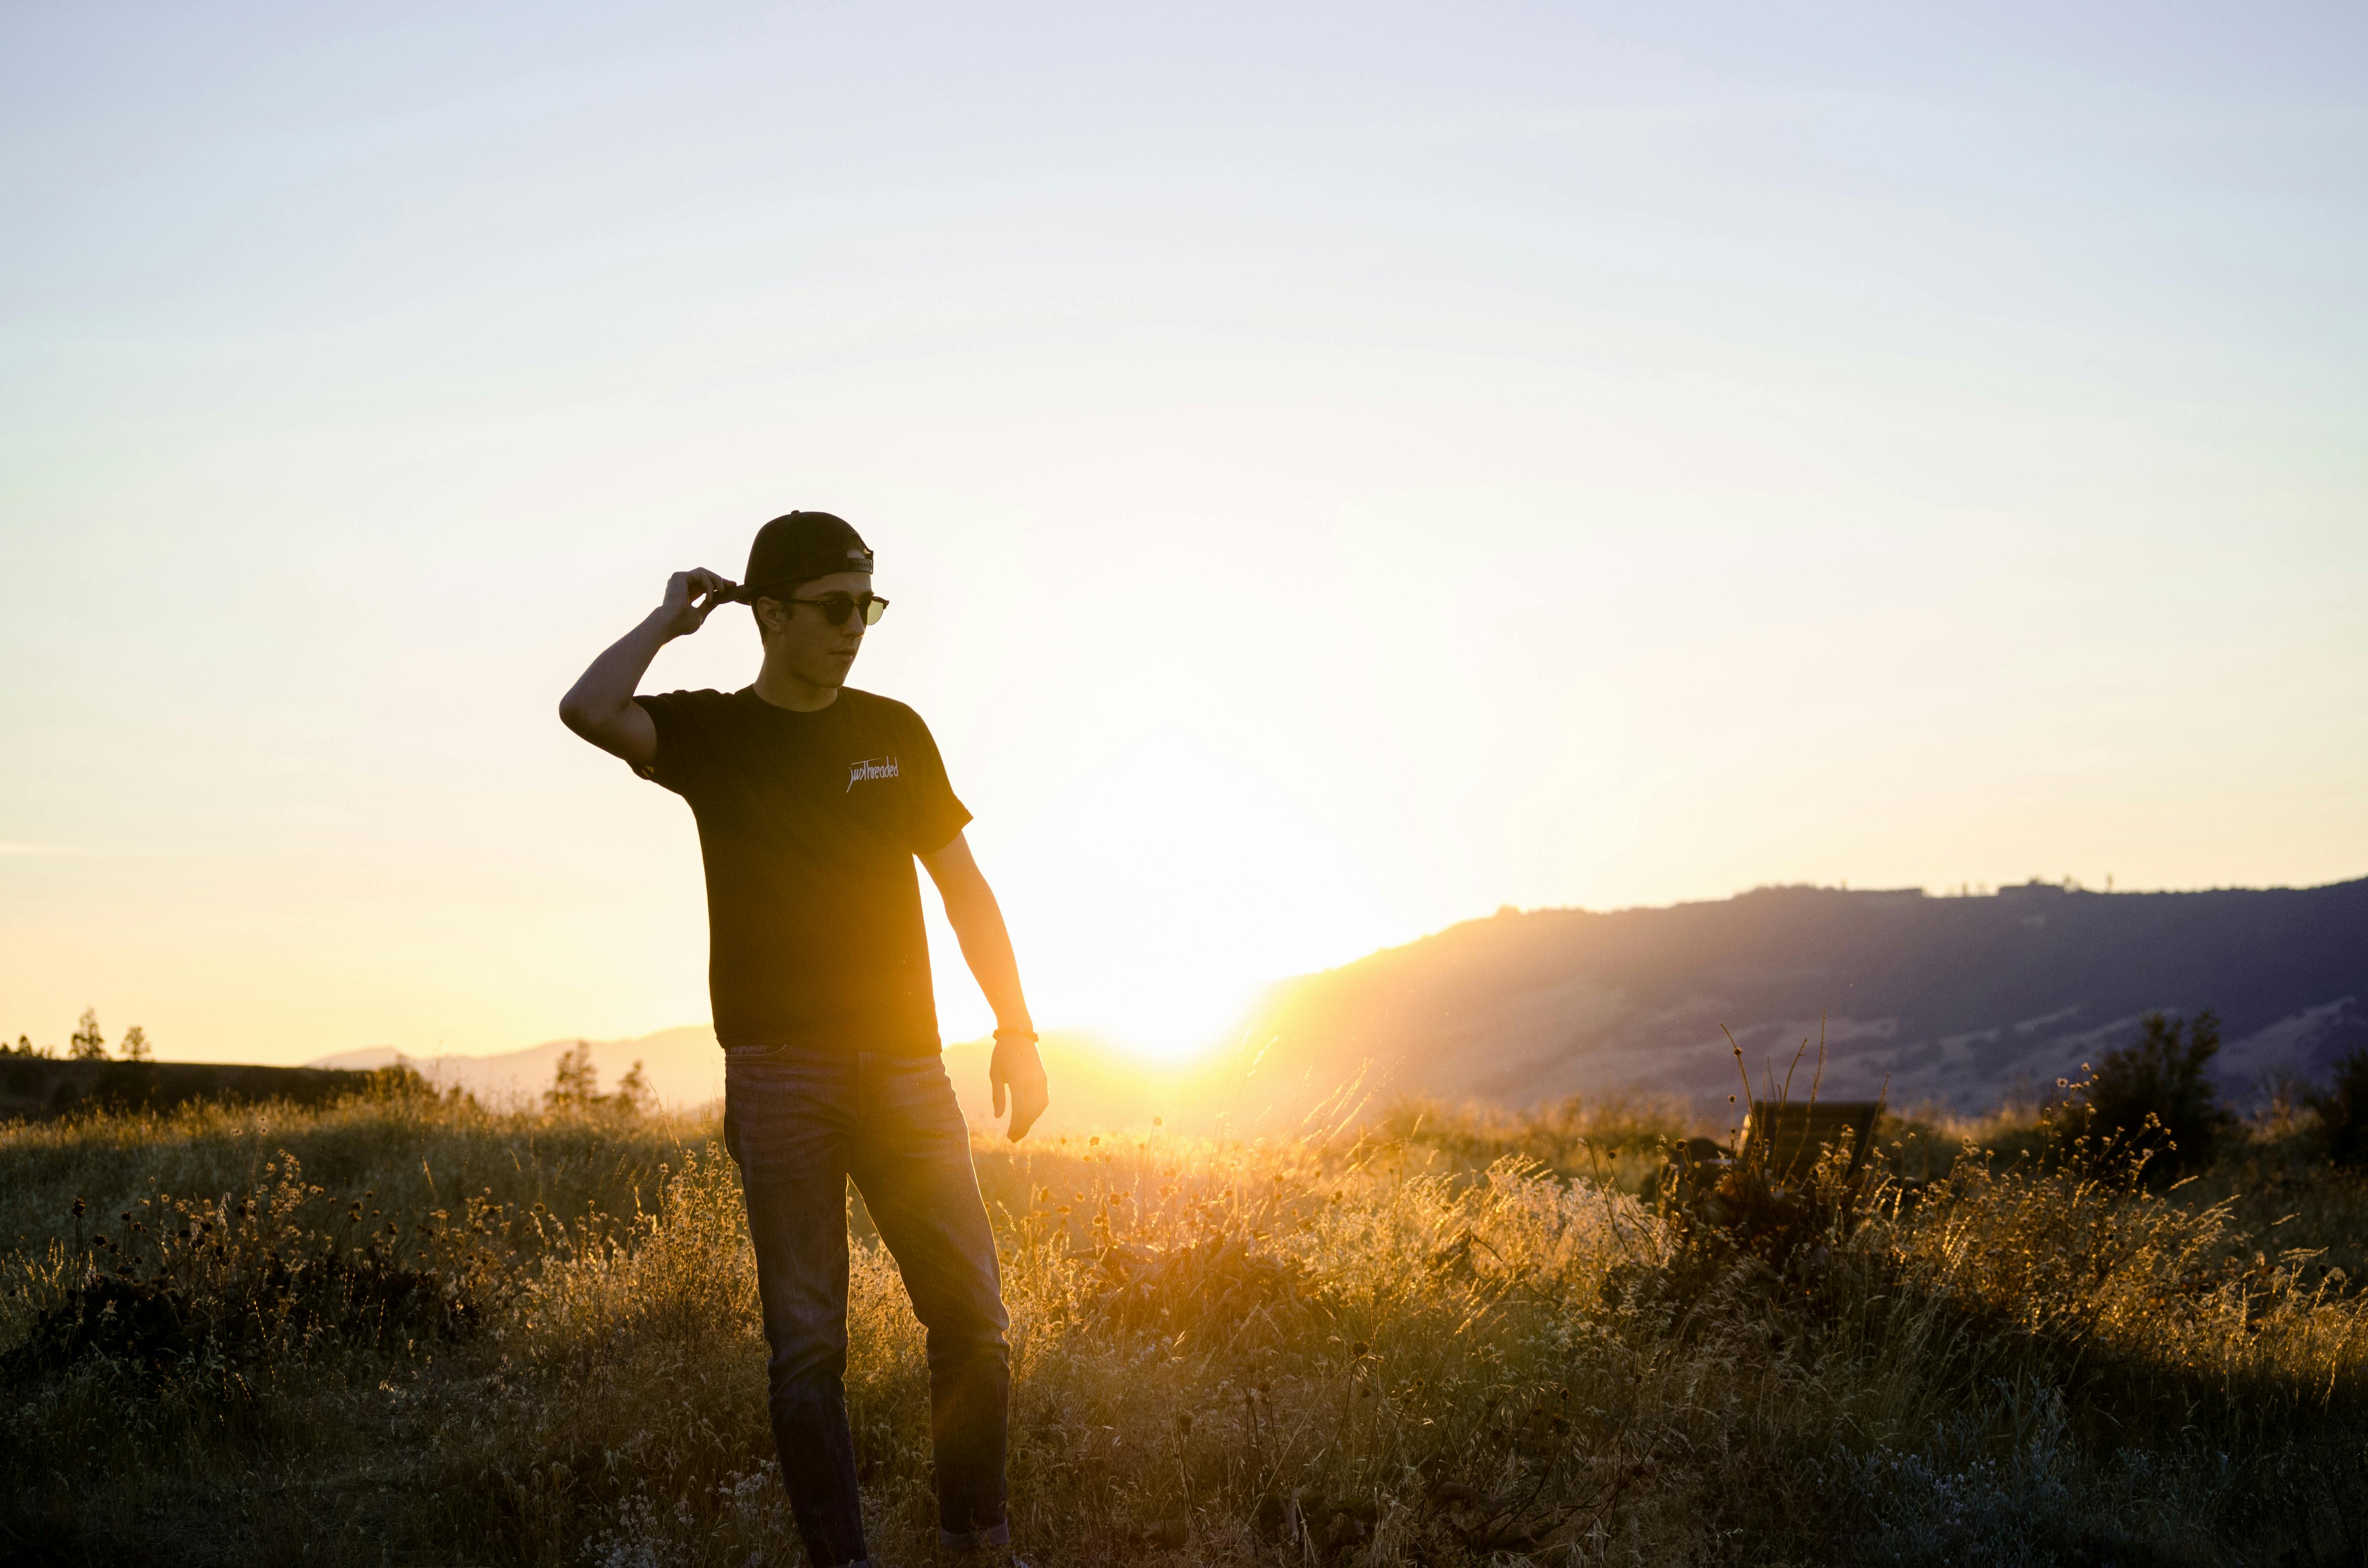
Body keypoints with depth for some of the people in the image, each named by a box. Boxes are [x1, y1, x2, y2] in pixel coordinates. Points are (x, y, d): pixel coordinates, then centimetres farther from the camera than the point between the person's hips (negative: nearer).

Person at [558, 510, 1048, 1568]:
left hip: (903, 1063, 3)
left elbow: (964, 888, 13)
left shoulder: (894, 733, 11)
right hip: (779, 1072, -2)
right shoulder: (712, 732, 3)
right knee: (805, 1341, -1)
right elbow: (589, 711, -18)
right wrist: (671, 617, -3)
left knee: (972, 1314, 0)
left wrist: (1015, 1031, 7)